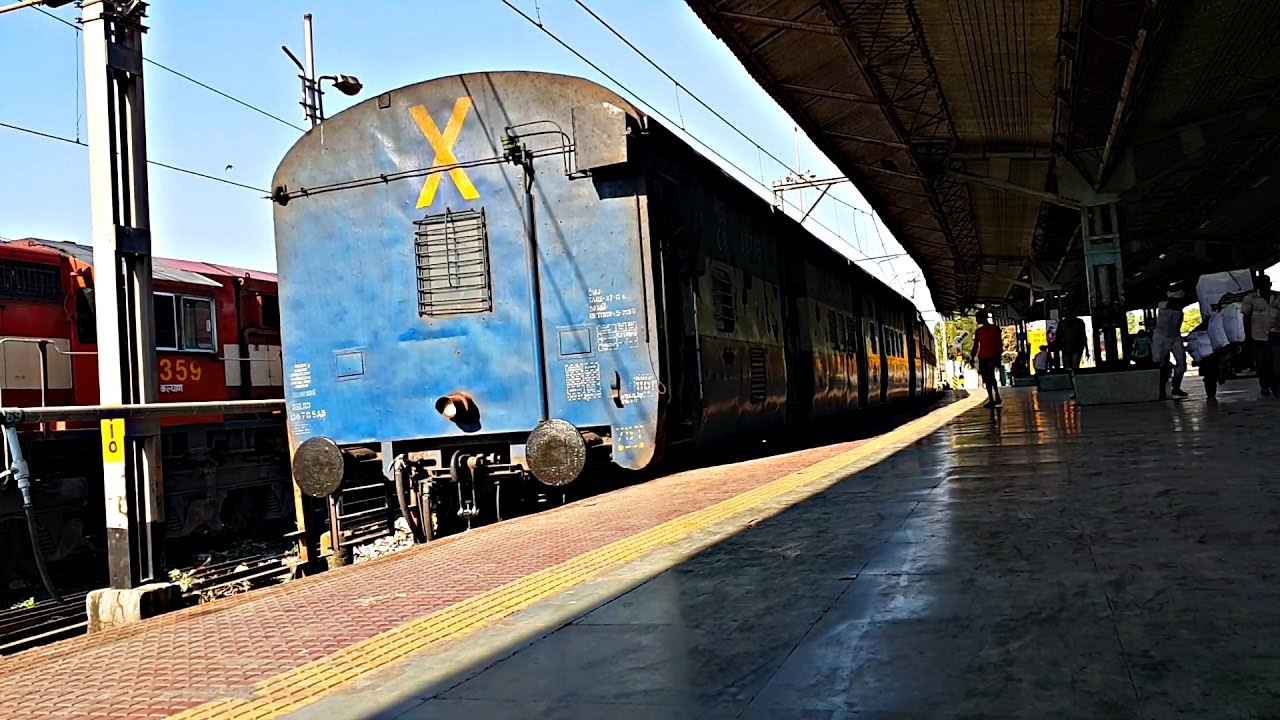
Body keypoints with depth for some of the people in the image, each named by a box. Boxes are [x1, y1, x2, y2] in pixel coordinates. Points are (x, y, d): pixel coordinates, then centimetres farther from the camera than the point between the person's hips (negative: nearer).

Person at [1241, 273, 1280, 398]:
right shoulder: (1250, 299, -1)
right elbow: (1246, 318, 1)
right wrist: (1247, 336, -1)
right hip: (1258, 336, -1)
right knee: (1262, 364, 5)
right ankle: (1265, 387, 20)